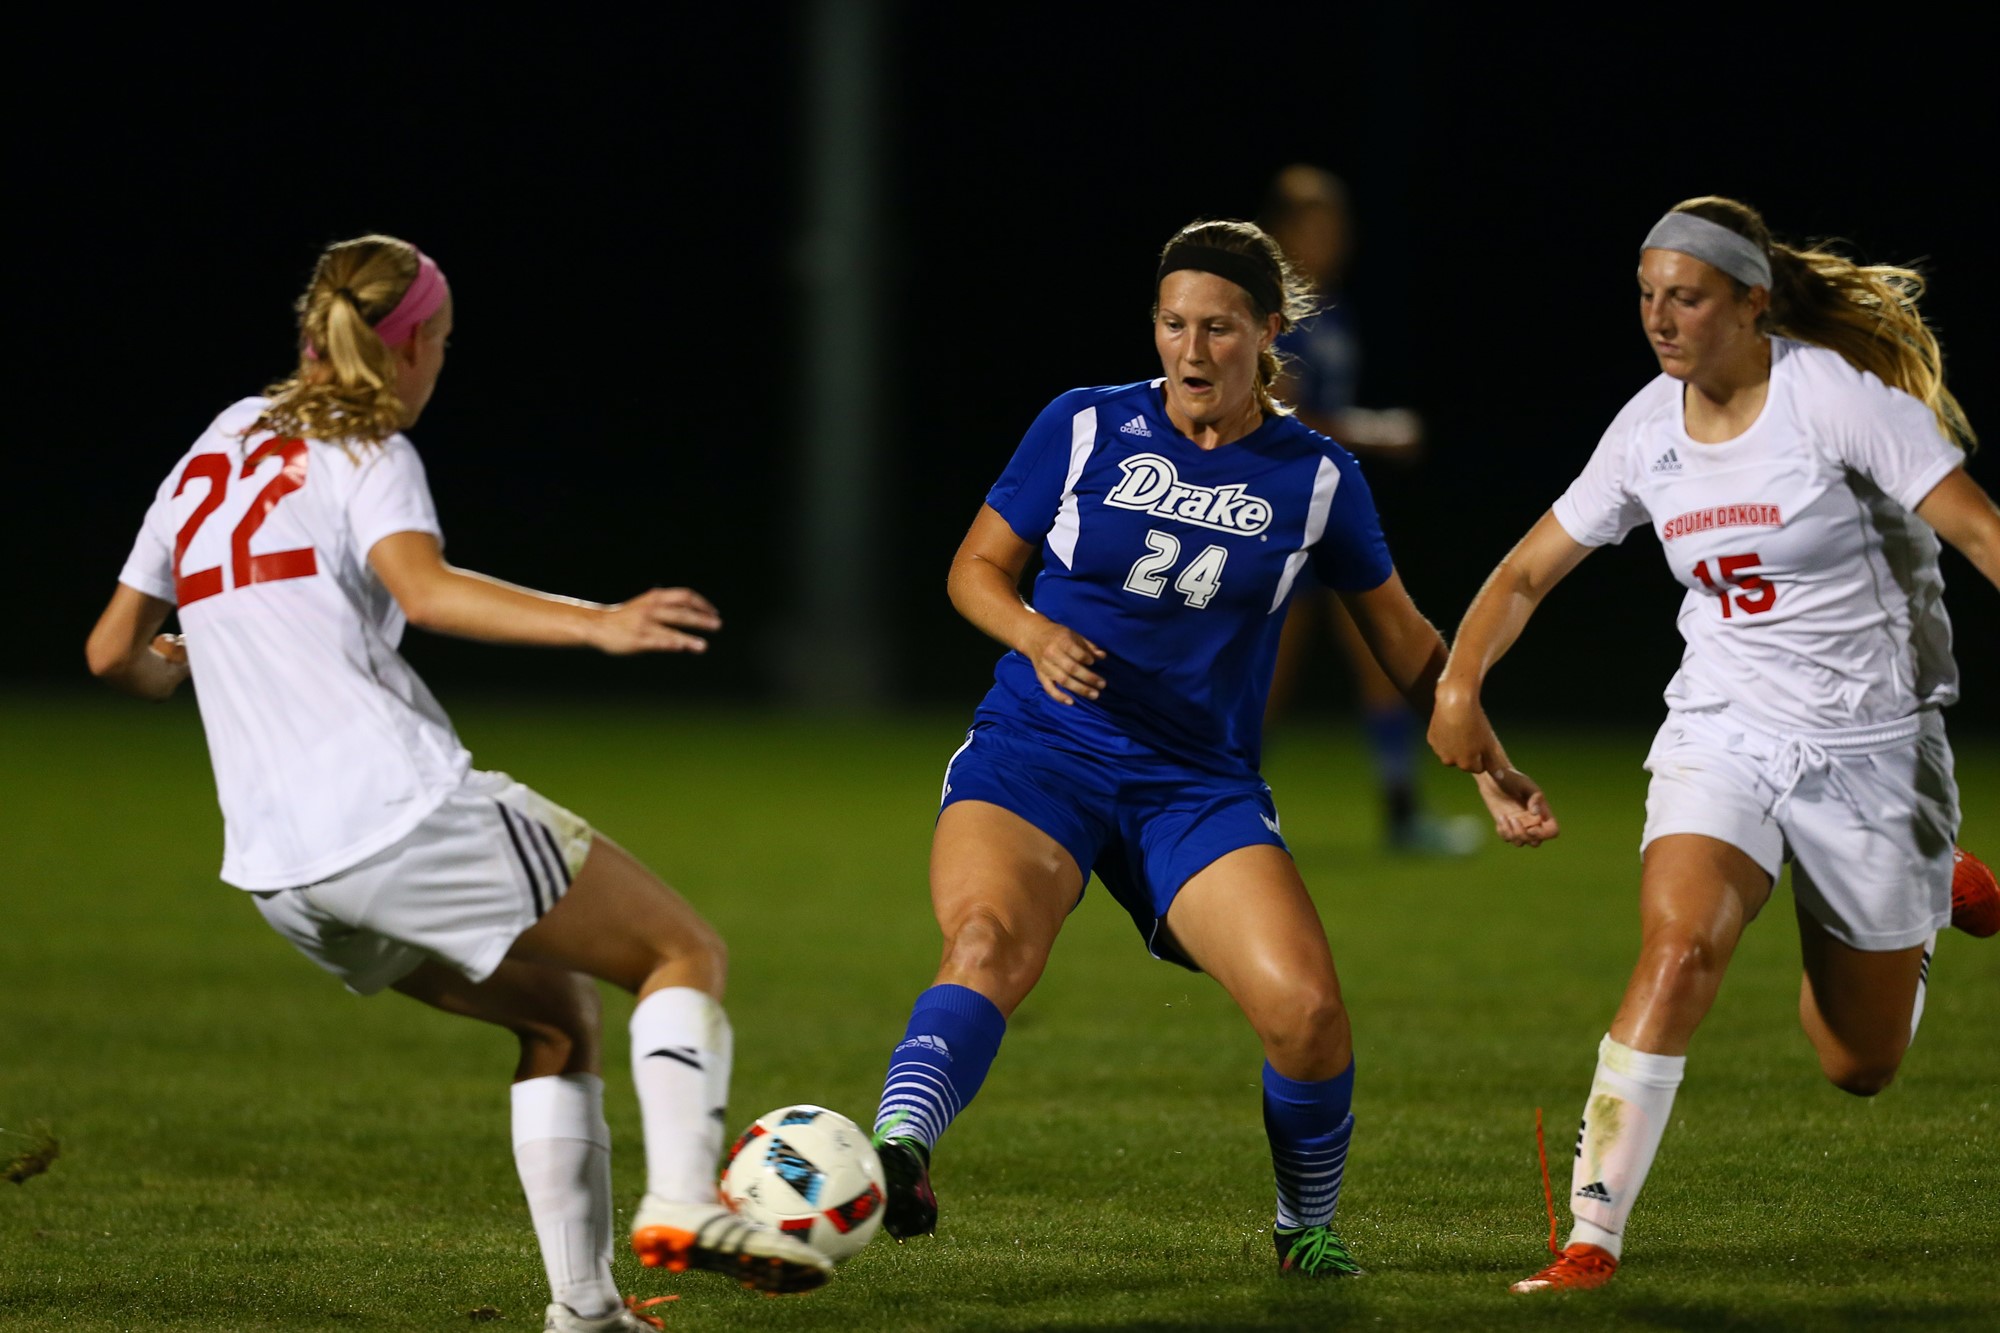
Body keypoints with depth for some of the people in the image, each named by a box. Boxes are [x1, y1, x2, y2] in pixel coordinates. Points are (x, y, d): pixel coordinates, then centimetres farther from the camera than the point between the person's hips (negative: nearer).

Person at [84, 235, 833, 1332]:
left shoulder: (210, 454, 21)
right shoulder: (366, 452, 1)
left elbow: (114, 653, 26)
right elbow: (424, 590, -20)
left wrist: (195, 665, 48)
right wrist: (597, 624, -31)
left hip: (278, 872, 7)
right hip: (402, 811, -7)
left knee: (556, 1015, 22)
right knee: (685, 954, 3)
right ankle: (682, 1200, -20)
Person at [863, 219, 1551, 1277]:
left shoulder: (1315, 476, 4)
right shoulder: (1085, 427, 1)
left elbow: (1402, 637, 17)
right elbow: (976, 567, 10)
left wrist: (1484, 761, 13)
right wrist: (1035, 633, -11)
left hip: (1200, 787, 1)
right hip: (1037, 753, -1)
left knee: (1307, 1010, -18)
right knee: (991, 939, -33)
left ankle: (1307, 1225, 10)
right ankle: (893, 1159, -53)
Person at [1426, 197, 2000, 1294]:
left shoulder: (1833, 396, -16)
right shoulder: (1649, 429, -1)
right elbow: (1529, 571, 7)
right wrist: (1460, 679, -9)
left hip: (1868, 742, -3)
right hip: (1723, 736, 3)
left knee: (1861, 1066, 9)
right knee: (1676, 952, -26)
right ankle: (1593, 1235, -23)